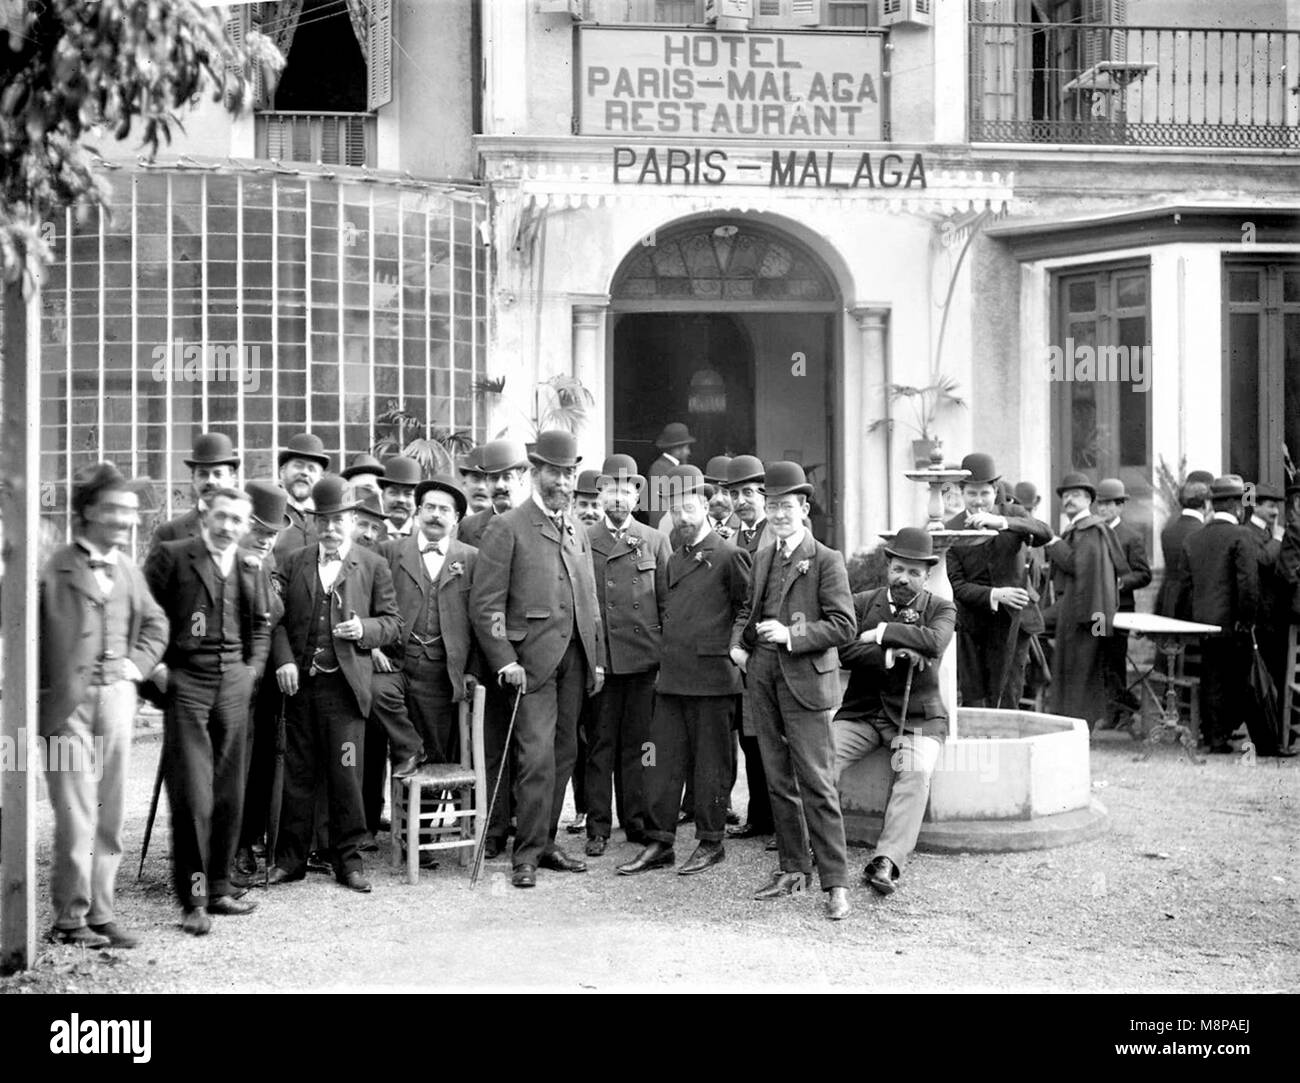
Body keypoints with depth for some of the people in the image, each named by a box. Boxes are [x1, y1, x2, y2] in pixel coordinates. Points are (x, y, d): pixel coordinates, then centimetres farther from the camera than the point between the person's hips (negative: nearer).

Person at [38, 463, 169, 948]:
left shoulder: (128, 570, 11)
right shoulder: (54, 569, -8)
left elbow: (155, 623, 24)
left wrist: (139, 662, 9)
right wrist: (42, 696, -11)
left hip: (117, 699, 6)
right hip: (67, 704, -6)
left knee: (111, 814, 9)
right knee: (75, 814, -5)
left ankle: (100, 913, 18)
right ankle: (69, 918, 7)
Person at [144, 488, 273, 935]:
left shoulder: (252, 568, 13)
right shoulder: (172, 556, -1)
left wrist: (253, 668, 9)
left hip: (233, 681, 5)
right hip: (186, 680, -4)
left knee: (229, 793, 8)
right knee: (192, 794, -7)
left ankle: (218, 886, 18)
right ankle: (193, 899, -1)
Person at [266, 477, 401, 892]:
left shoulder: (373, 566, 5)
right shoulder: (293, 563, 10)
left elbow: (392, 621, 6)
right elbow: (276, 618, 7)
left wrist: (364, 629, -13)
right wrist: (283, 660, -7)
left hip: (345, 686, -2)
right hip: (300, 683, 2)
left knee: (346, 775, 0)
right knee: (297, 773, 8)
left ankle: (348, 860, 11)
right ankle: (290, 858, 18)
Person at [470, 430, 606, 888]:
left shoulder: (578, 535, 19)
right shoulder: (508, 528, -3)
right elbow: (485, 602, -7)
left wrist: (597, 659, 15)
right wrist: (505, 661, -14)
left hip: (574, 659, 6)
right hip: (532, 660, -6)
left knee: (563, 754, 8)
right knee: (537, 755, -11)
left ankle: (546, 841, 18)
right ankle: (527, 853, -3)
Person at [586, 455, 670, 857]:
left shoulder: (656, 541, 9)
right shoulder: (581, 542, 5)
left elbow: (668, 604, 9)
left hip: (645, 657, 1)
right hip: (599, 658, -1)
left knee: (638, 743, 6)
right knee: (600, 744, 2)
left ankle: (637, 821, 16)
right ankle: (598, 827, 8)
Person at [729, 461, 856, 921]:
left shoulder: (826, 560, -5)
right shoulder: (763, 557, 15)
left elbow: (844, 625, -10)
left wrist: (791, 634, -18)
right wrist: (738, 643, 8)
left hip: (804, 680, -6)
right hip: (762, 677, 7)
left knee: (817, 784, -7)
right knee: (777, 780, 12)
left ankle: (835, 883, -2)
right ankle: (792, 868, 23)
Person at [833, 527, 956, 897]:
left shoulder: (941, 609, 5)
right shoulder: (862, 603, 8)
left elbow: (935, 642, -18)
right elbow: (844, 651, -7)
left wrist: (882, 632, -15)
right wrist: (891, 655, -19)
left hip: (916, 716, -2)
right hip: (862, 711, 2)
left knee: (915, 773, -30)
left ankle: (886, 862, -31)